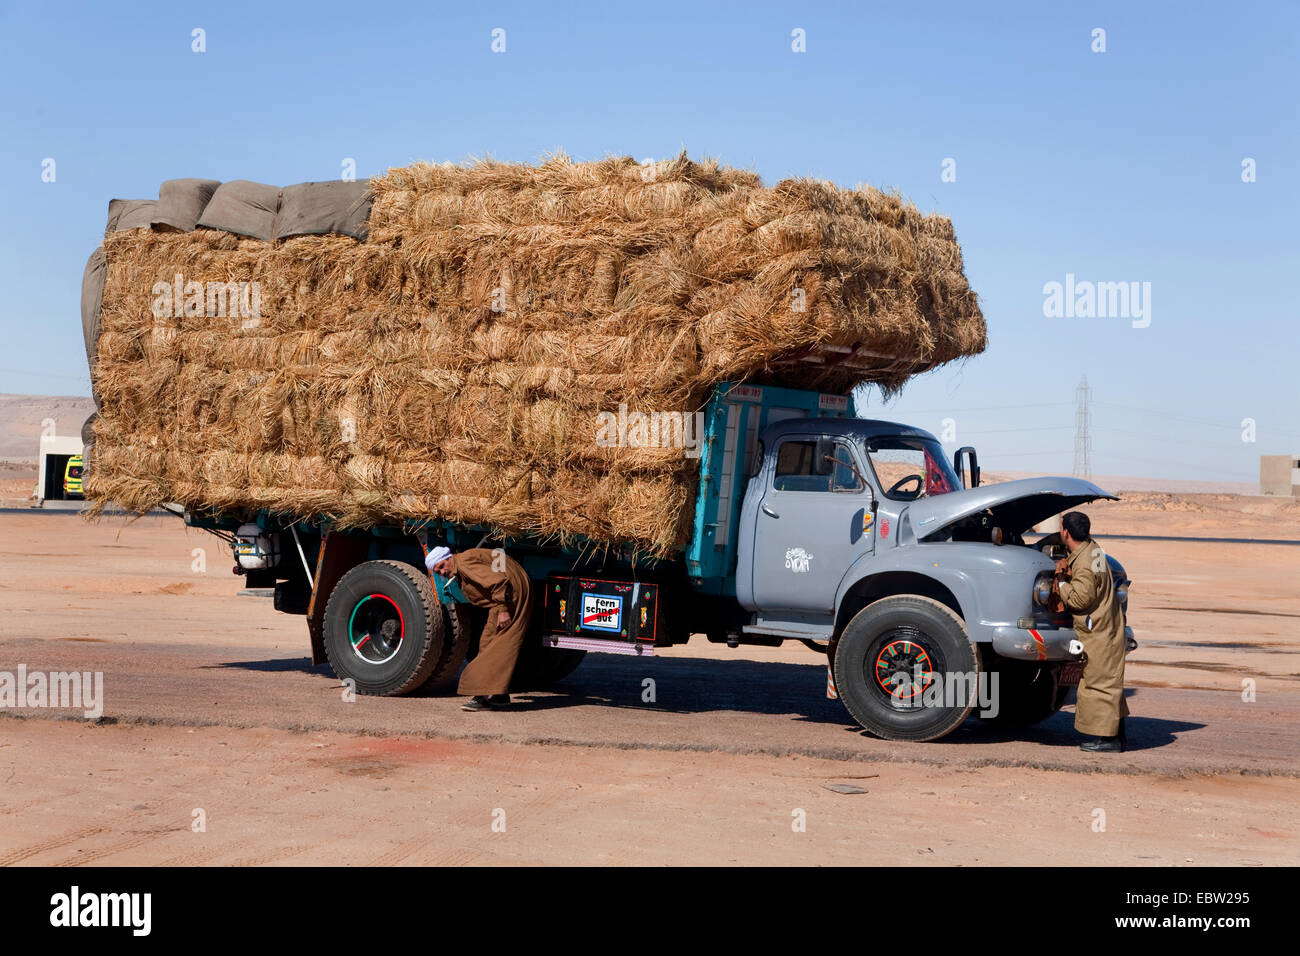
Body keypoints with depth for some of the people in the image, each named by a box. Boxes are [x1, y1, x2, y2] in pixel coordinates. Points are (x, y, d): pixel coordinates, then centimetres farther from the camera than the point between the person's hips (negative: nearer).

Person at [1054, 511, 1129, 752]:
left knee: (1098, 682, -4)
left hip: (1097, 631, -10)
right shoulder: (1091, 548, 6)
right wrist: (1068, 574, -2)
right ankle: (1118, 734, 23)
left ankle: (1107, 739, -1)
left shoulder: (1084, 564, -22)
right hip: (1106, 625, 10)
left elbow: (1080, 599, -22)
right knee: (1106, 681, 16)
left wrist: (1061, 582, -9)